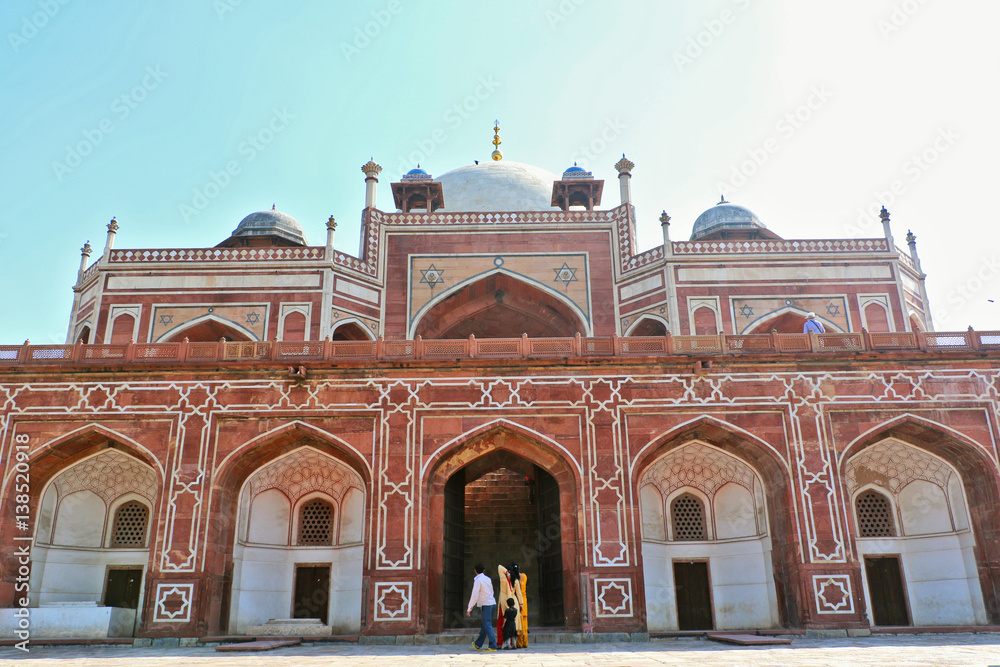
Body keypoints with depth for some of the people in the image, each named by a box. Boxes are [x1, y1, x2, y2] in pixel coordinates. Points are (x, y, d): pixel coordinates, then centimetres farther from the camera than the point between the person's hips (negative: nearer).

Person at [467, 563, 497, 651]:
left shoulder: (478, 580, -10)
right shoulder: (488, 579, 13)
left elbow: (474, 595, -14)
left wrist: (469, 609, -9)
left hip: (486, 604, -8)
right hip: (492, 603, 8)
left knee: (487, 625, -6)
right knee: (484, 625, 14)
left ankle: (493, 646, -10)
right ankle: (478, 644, 24)